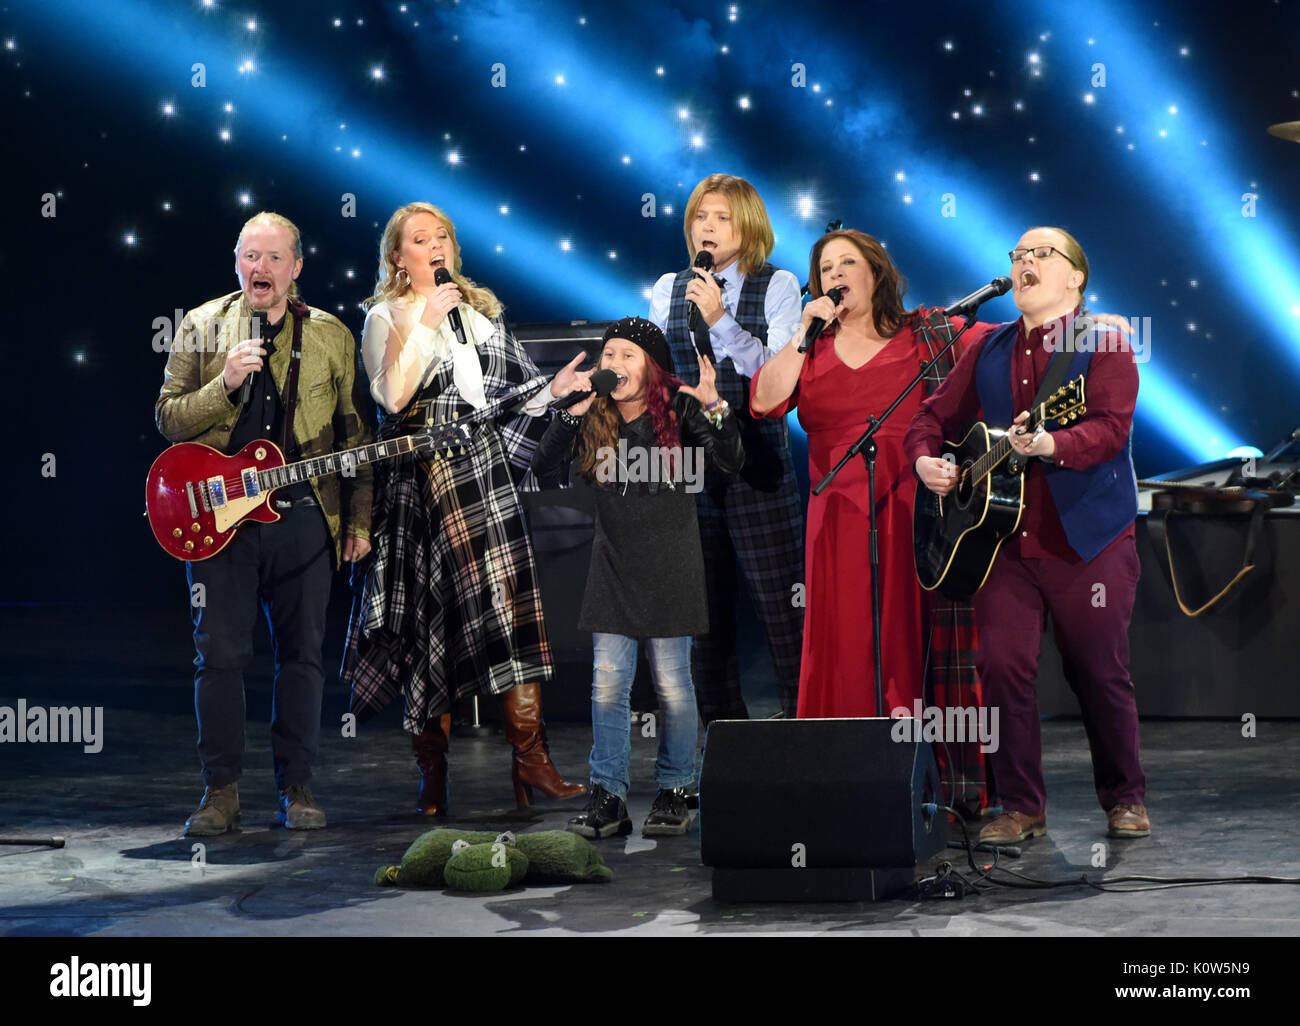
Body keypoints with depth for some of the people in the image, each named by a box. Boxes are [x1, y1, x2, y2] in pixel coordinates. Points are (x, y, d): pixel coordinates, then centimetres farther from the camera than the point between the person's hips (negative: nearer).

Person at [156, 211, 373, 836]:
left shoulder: (331, 336, 9)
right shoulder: (201, 327, 6)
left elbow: (353, 434, 12)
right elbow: (168, 418, 2)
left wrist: (358, 519, 8)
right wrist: (225, 383, -14)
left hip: (305, 518, 1)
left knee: (302, 655, 4)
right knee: (220, 655, -2)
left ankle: (296, 786, 14)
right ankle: (221, 791, 7)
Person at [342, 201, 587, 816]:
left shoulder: (481, 311, 19)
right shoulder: (387, 319, 3)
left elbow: (509, 391, 23)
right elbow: (393, 396, -14)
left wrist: (551, 388, 5)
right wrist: (424, 321, -14)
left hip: (484, 475, 4)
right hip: (420, 479, -4)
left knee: (509, 605, -8)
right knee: (428, 623, -3)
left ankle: (529, 757, -10)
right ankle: (432, 774, 4)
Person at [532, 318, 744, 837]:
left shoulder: (678, 409, -6)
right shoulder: (594, 418, 2)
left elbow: (731, 462, -15)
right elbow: (544, 471, -7)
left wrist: (714, 409, -32)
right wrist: (571, 414, -19)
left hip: (670, 569, -3)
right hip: (613, 568, 3)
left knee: (673, 684, 2)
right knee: (607, 684, -1)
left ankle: (674, 793, 15)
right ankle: (608, 798, 3)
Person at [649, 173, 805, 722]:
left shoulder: (777, 287, 0)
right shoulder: (667, 290, 12)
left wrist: (720, 320, -20)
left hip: (757, 464, -4)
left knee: (781, 603, -7)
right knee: (704, 612, 9)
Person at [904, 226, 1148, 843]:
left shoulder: (1103, 343, -1)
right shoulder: (989, 352, 15)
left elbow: (1112, 427, -15)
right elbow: (934, 416, 21)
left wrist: (1050, 445, -32)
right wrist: (925, 459, -1)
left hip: (1088, 538, -4)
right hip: (1005, 535, 4)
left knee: (1101, 675, 2)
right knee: (1003, 666, -4)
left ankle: (1125, 800, 18)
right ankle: (1021, 807, 6)